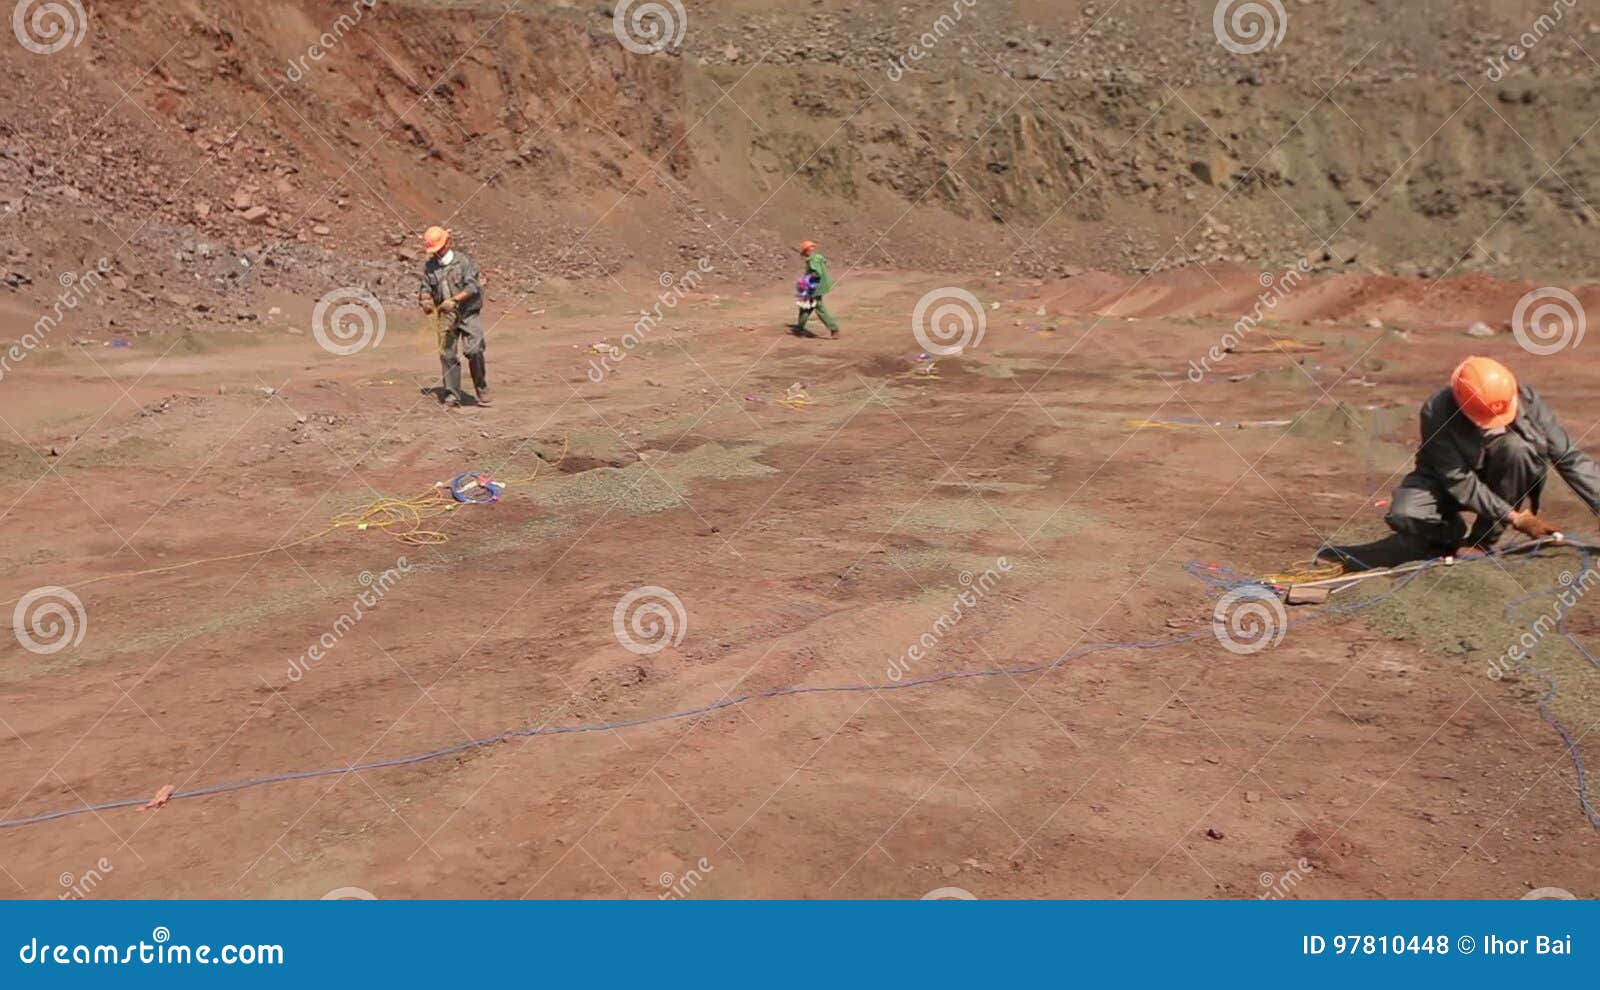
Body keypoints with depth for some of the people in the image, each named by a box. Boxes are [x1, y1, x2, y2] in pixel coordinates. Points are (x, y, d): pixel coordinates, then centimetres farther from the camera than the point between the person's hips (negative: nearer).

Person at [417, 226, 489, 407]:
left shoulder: (463, 260, -7)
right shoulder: (429, 267, 6)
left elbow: (472, 286, -14)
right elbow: (425, 288, 11)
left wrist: (454, 300, -23)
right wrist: (425, 299, -13)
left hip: (468, 313, -4)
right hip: (446, 317, 4)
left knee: (474, 351, -13)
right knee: (447, 354, -1)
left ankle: (482, 392, 0)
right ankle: (452, 394, 8)